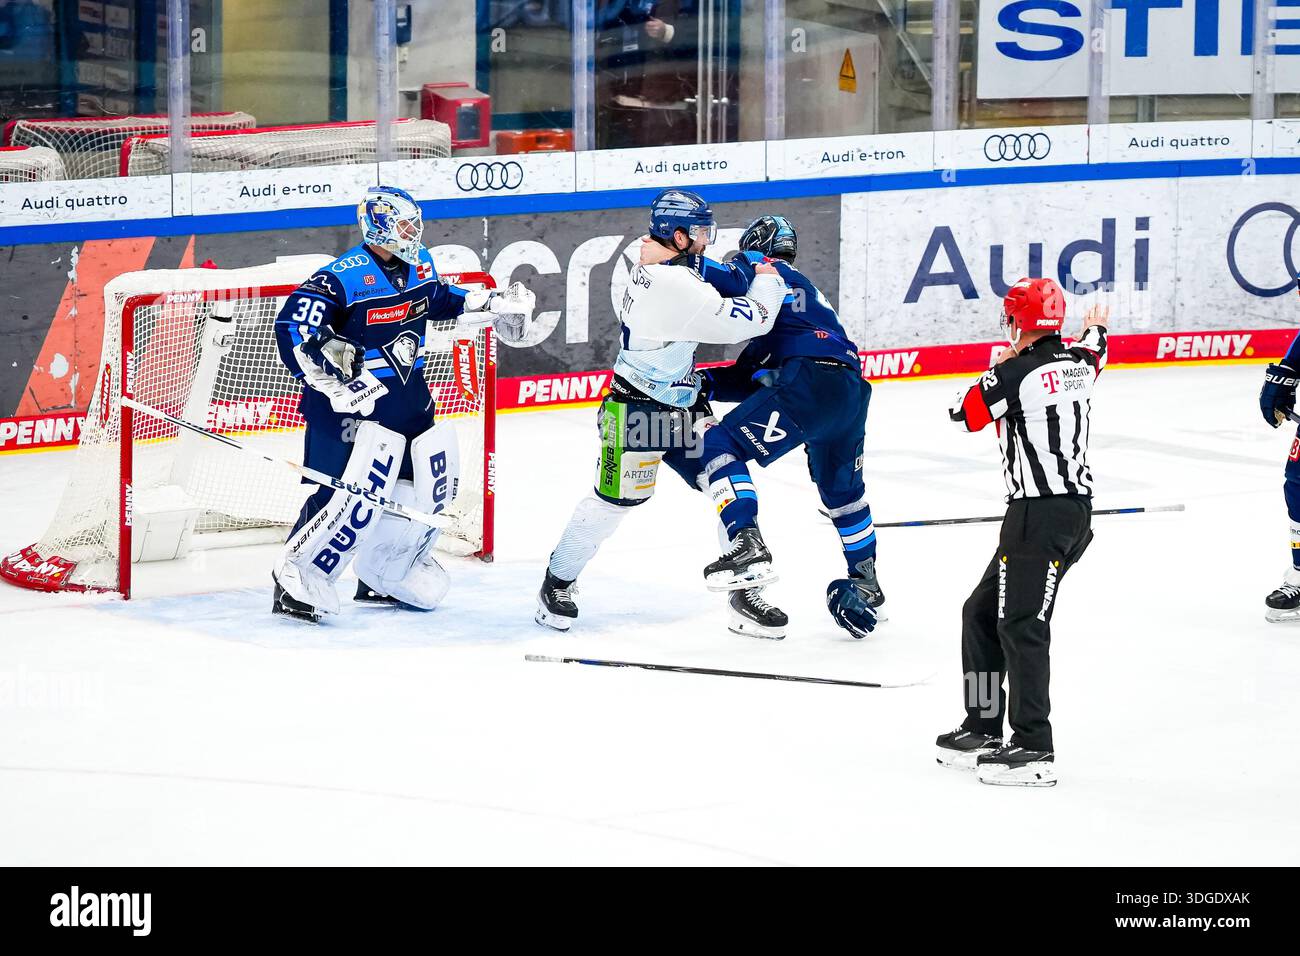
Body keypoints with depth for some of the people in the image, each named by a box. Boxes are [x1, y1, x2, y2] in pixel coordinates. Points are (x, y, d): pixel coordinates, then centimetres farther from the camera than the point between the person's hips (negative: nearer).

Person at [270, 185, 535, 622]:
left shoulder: (418, 265, 5)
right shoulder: (344, 277, -20)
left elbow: (437, 298, 27)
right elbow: (293, 324, -25)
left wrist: (490, 305, 18)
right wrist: (327, 377, -32)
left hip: (410, 396, 9)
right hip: (355, 399, -9)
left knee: (429, 487, 14)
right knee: (354, 491, -20)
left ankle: (384, 577, 32)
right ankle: (296, 581, -10)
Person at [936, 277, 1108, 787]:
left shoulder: (1016, 373, -15)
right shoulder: (1076, 361, 9)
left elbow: (962, 412, -3)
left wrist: (997, 367, 12)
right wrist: (1095, 330, 58)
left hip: (1043, 515, -9)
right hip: (1075, 504, 9)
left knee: (1021, 625, -10)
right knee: (982, 613, 14)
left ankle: (1034, 749, -12)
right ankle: (983, 729, 18)